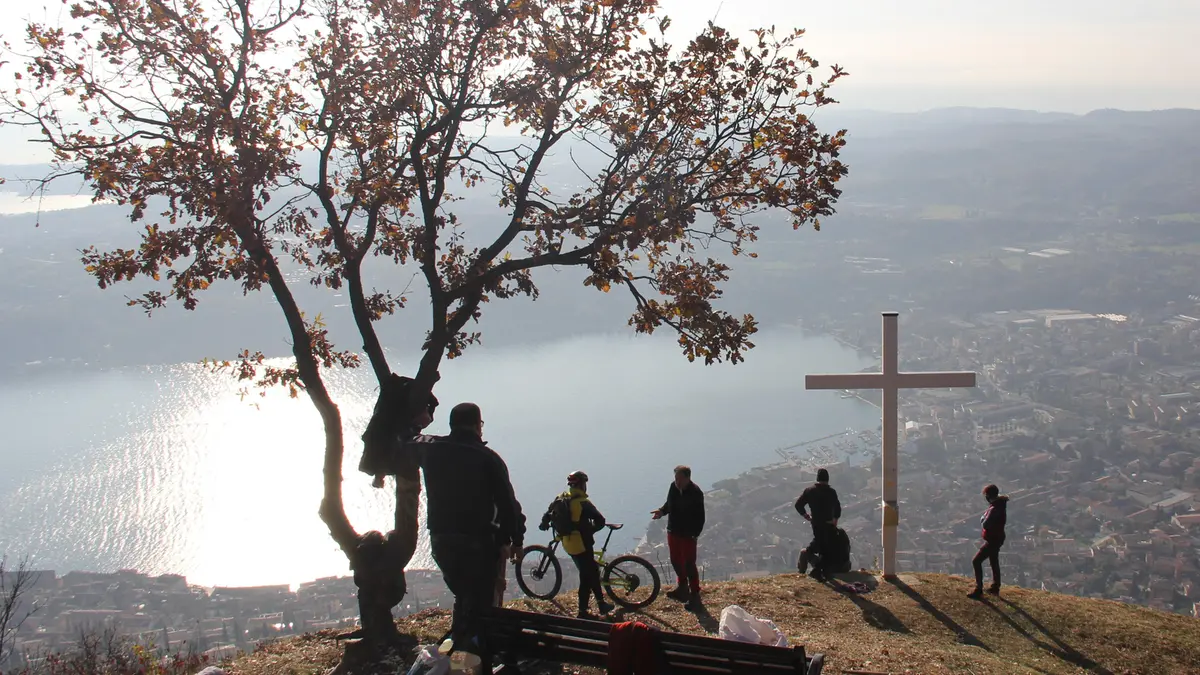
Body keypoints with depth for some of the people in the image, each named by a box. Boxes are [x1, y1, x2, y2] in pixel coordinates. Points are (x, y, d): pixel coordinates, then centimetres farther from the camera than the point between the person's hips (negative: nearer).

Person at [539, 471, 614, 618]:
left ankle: (601, 603, 28)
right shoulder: (583, 502, -17)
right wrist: (591, 530, -1)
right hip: (582, 543, -8)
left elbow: (548, 514, 14)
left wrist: (544, 524, 35)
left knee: (592, 571, 21)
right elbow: (600, 520, -20)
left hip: (567, 543, 8)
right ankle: (582, 612, 4)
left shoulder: (560, 499, 2)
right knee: (586, 577, 2)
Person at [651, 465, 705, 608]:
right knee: (676, 560, 19)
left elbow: (700, 517, -17)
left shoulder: (695, 493, -21)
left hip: (688, 534, -7)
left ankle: (695, 594, 9)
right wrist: (662, 511, -7)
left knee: (689, 564, -2)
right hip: (673, 531, 7)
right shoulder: (673, 486, -3)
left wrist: (695, 534, -22)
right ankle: (683, 588, 39)